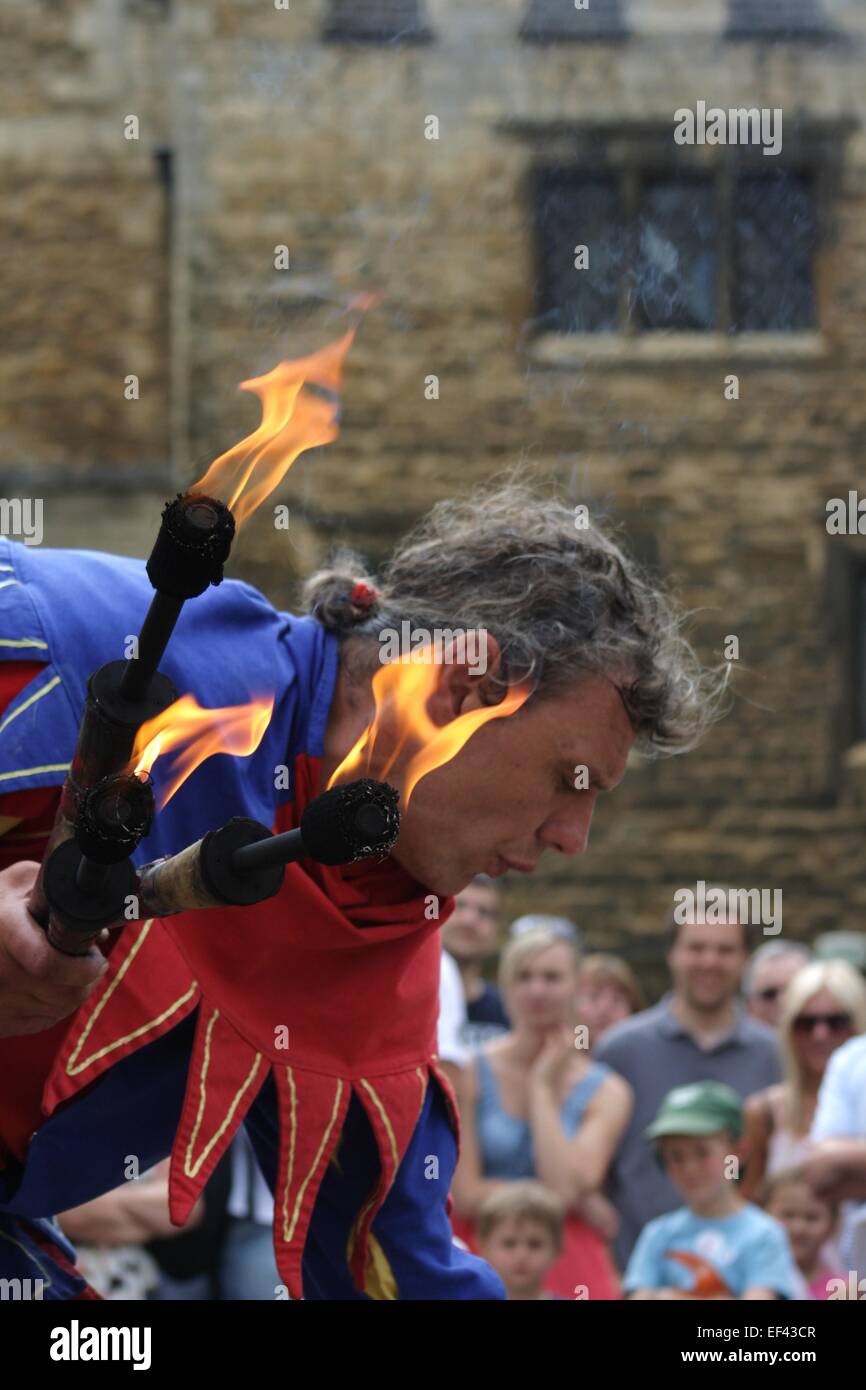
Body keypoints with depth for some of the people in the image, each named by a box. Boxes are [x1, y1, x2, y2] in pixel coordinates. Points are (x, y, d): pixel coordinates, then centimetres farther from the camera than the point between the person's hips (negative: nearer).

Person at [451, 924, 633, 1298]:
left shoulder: (606, 1093, 7)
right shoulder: (473, 1073, 2)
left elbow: (564, 1184, -10)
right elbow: (463, 1196, -6)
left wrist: (543, 1087, -2)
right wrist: (583, 1204, -5)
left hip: (570, 1266, 1)